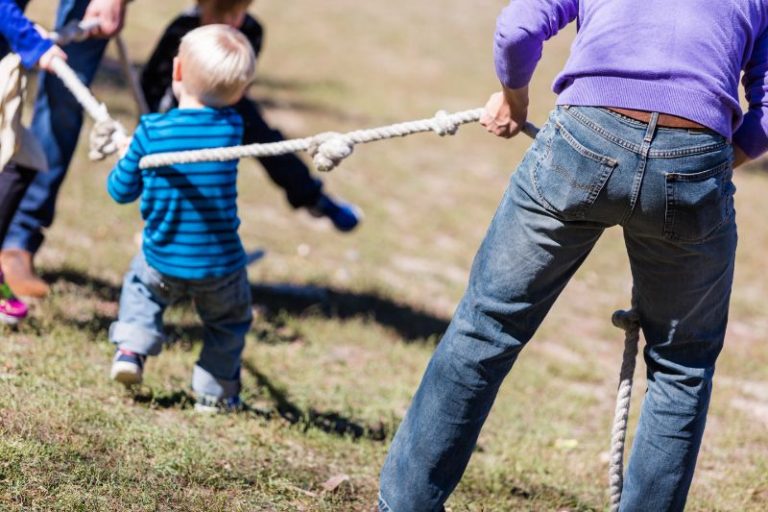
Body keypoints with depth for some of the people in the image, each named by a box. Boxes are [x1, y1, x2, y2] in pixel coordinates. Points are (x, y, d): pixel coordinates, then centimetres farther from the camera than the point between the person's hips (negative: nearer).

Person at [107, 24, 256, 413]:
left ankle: (131, 348, 17)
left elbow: (121, 191, -3)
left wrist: (126, 156, 17)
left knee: (141, 287, 33)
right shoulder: (231, 128, -11)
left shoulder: (151, 131, -15)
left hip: (163, 262, 0)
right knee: (228, 322, 25)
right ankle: (216, 392, 29)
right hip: (220, 265, 0)